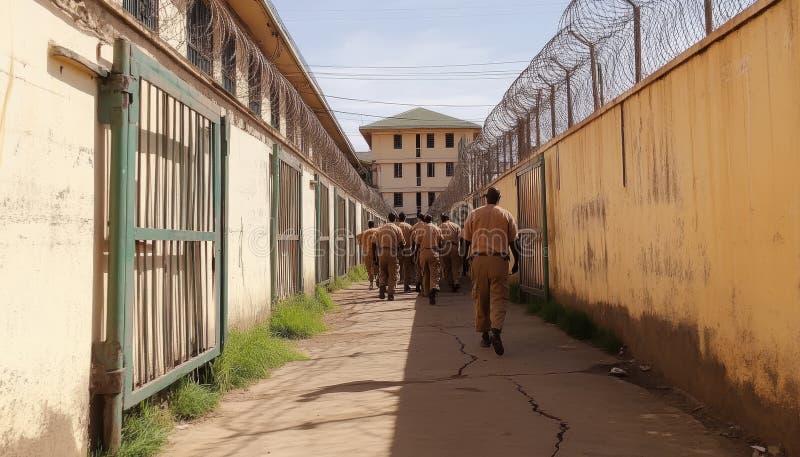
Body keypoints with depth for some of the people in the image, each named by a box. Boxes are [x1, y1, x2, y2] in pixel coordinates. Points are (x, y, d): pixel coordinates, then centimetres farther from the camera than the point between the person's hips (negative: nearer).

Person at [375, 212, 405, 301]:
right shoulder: (397, 229, 0)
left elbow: (376, 243, 9)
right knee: (393, 275, 6)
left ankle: (382, 291, 5)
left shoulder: (380, 228, 10)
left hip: (381, 254, 3)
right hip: (393, 254, -3)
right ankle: (390, 295, 4)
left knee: (382, 273, 18)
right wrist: (399, 247, 21)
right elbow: (401, 244, -1)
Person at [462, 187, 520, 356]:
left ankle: (484, 335, 16)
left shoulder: (474, 214, 9)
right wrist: (516, 261, 17)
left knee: (480, 298, 10)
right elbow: (512, 242, 8)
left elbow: (467, 241, 8)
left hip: (478, 259, 1)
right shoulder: (506, 215, 8)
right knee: (499, 297, -2)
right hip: (499, 260, -1)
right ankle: (496, 332, -22)